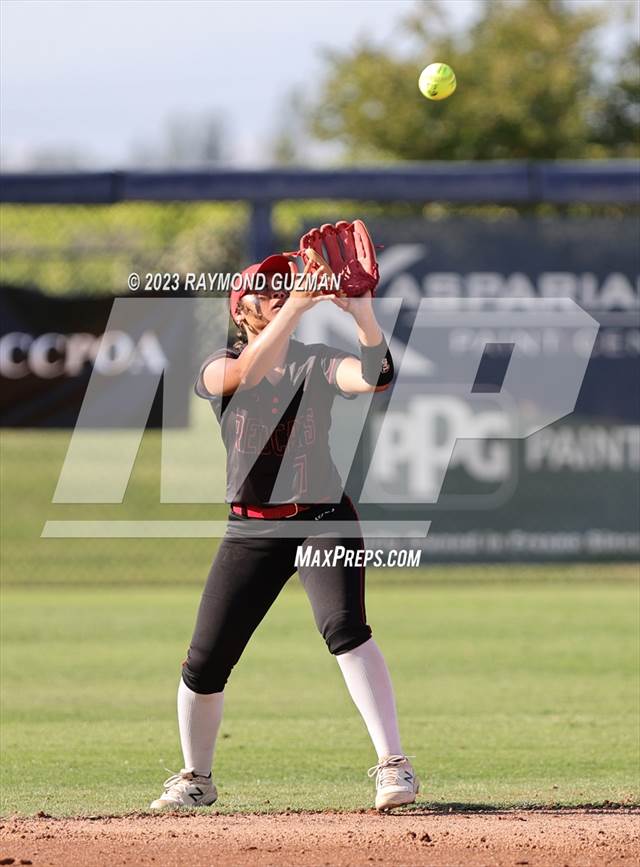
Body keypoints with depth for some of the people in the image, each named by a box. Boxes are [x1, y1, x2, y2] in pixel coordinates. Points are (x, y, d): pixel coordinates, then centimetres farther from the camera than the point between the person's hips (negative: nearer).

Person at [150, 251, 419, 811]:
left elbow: (376, 376, -18)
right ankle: (196, 779, 24)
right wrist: (299, 304, -32)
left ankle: (393, 765, -28)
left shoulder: (316, 366, 4)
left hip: (323, 519, -1)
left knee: (345, 627, -26)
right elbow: (250, 373, -24)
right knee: (205, 662, 0)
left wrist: (360, 308, -34)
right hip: (252, 530, 1)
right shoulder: (219, 370, 1)